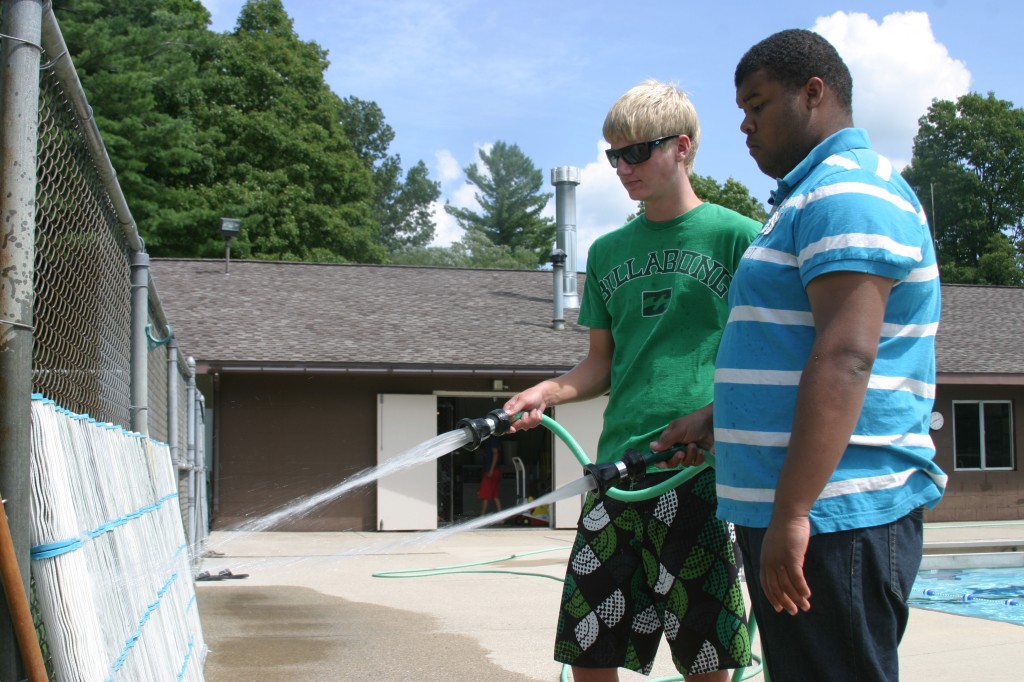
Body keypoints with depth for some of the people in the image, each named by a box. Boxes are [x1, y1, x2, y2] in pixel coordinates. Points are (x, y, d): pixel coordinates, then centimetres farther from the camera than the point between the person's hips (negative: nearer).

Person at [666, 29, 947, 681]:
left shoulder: (848, 188, -13)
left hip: (833, 517, -11)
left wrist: (791, 513, -27)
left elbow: (846, 357, -24)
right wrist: (713, 419, 30)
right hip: (792, 508, 11)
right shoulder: (814, 193, 22)